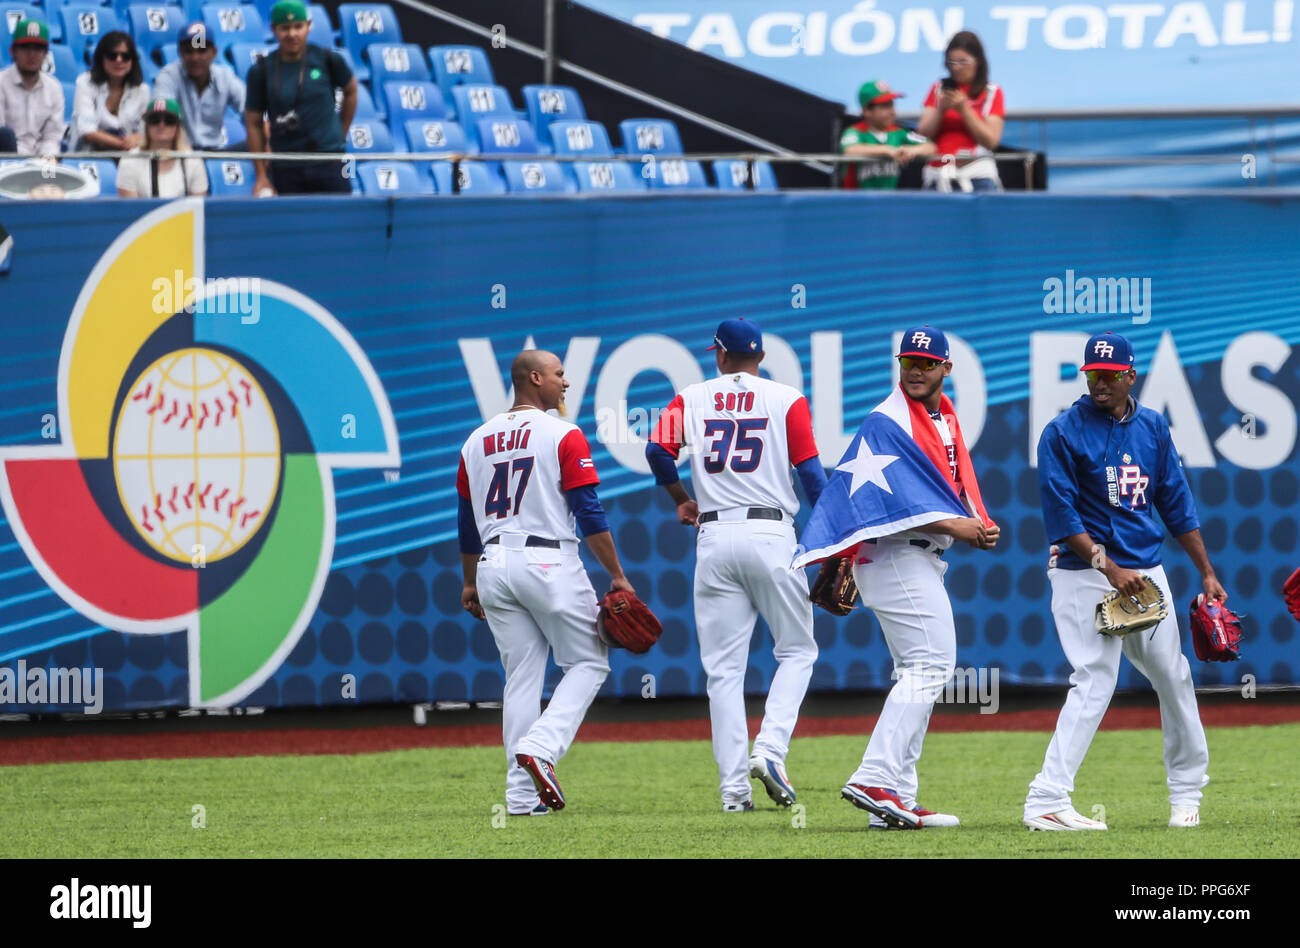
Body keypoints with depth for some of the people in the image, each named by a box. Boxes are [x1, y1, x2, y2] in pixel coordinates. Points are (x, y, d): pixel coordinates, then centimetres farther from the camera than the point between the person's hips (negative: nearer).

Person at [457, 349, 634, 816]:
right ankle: (541, 748, -15)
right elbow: (589, 513, -11)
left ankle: (522, 794, 4)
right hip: (550, 563, -6)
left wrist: (470, 582, 28)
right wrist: (617, 576, -7)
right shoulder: (563, 436, -6)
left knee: (521, 676, 9)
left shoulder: (478, 440, 12)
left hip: (493, 566, 6)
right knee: (588, 663, 6)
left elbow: (467, 522, 18)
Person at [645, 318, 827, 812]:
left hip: (715, 537, 2)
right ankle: (770, 749, -12)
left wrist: (681, 500, 13)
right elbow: (811, 473, -3)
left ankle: (733, 786, -1)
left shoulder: (692, 399, 8)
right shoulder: (787, 400, 3)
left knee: (724, 666, 5)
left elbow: (658, 450, -5)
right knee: (797, 651, 11)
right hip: (771, 534, -2)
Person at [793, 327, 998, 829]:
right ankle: (875, 780, -26)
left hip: (924, 558, 11)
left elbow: (958, 488, 18)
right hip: (897, 556, -11)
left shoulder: (946, 418, 18)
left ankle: (896, 800, 13)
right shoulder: (888, 423, -11)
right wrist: (955, 526, -23)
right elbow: (896, 501, -20)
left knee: (918, 674, 12)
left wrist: (980, 524, -1)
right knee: (929, 665, -18)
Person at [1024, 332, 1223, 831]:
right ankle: (1046, 802, -23)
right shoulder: (1063, 433, -7)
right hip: (1085, 571, -6)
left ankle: (1187, 790, 28)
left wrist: (1207, 573, 13)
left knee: (1174, 678, 10)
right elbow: (1061, 515, -12)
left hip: (1147, 571, 6)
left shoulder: (1153, 427, 11)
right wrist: (1110, 569, -20)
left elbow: (1177, 504, 16)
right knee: (1094, 681, -18)